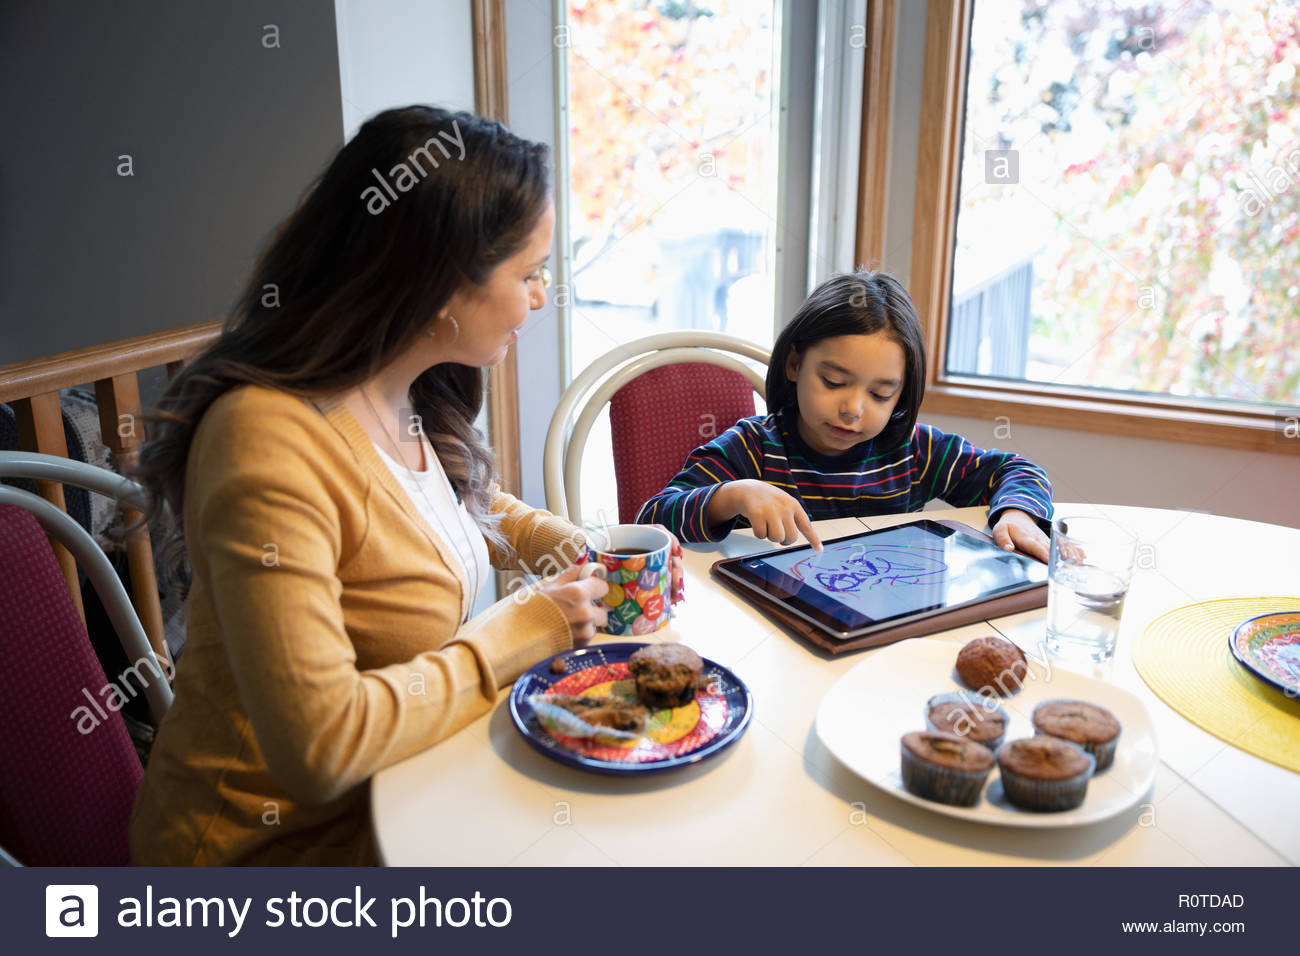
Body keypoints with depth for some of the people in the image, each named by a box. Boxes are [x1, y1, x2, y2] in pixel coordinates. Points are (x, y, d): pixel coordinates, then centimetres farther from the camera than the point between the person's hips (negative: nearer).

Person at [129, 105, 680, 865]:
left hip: (395, 773, 7)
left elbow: (475, 502, 18)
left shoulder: (413, 401, -4)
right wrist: (522, 631, -20)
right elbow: (321, 745, -31)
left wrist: (587, 556, 0)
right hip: (281, 833, -7)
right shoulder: (271, 444, -30)